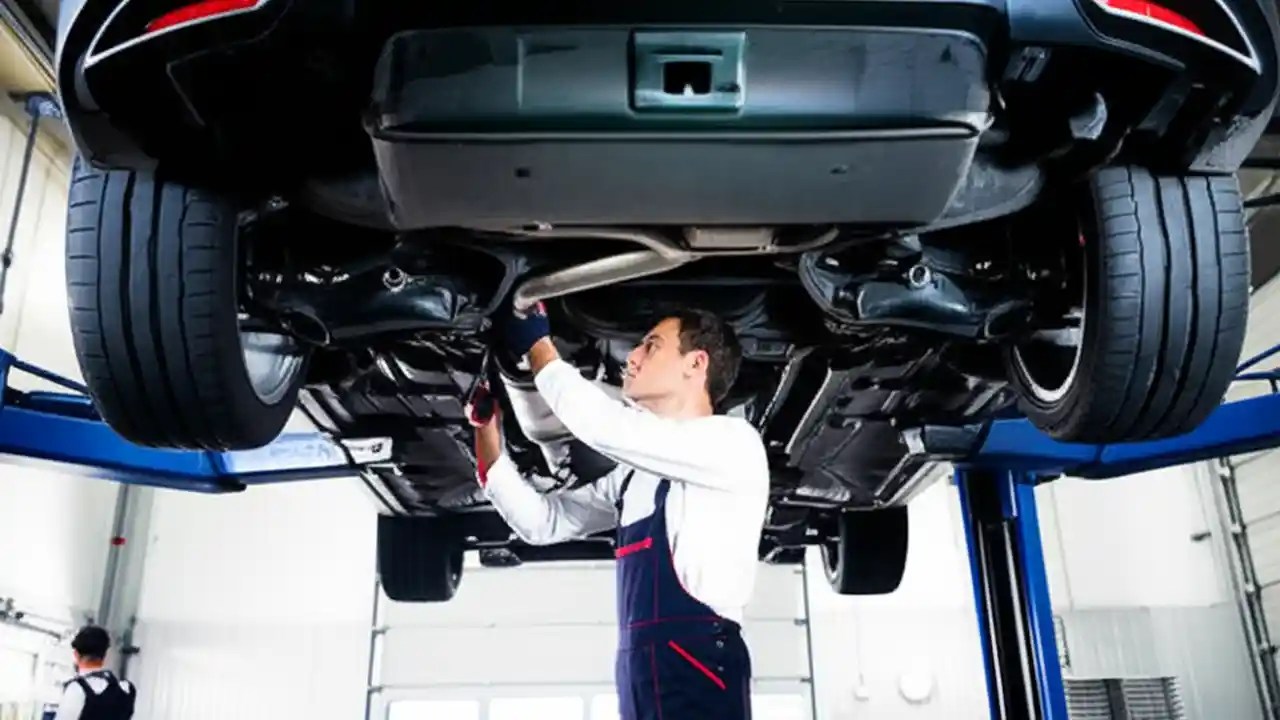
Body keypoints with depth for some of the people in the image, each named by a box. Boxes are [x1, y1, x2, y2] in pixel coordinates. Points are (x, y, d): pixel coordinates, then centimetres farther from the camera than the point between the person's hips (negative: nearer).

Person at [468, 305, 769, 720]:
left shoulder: (734, 441, -3)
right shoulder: (634, 472, 20)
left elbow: (602, 425, -12)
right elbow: (542, 522, 20)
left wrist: (538, 347, 2)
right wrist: (487, 428, 13)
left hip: (699, 667, -7)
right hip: (638, 675, 7)